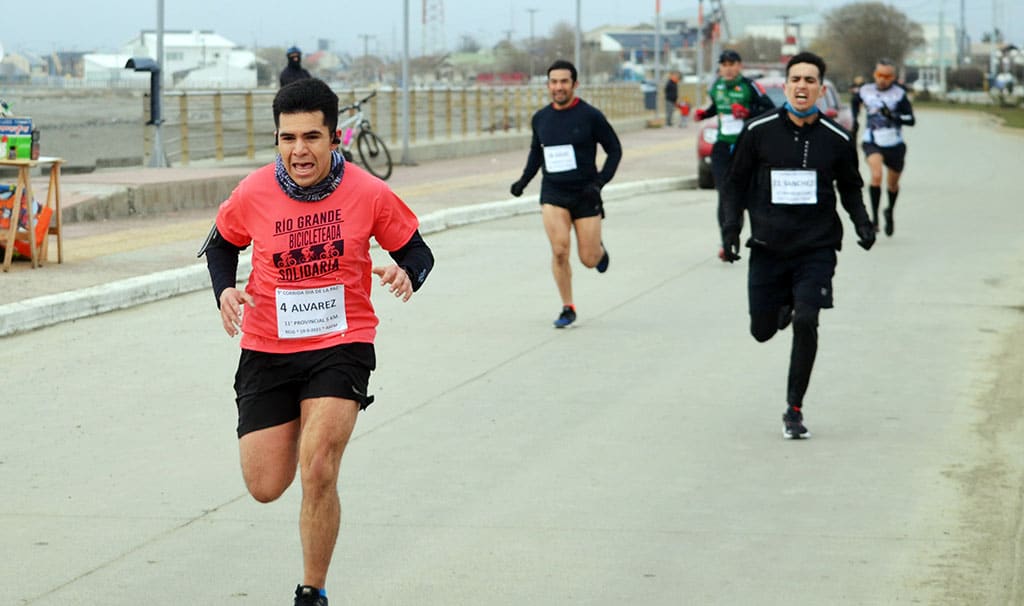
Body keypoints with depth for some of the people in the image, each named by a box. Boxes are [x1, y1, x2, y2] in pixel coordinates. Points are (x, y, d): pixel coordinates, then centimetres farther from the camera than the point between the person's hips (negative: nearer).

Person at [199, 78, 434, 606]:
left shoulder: (368, 193, -10)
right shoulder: (254, 194, -7)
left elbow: (416, 250, 3)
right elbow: (221, 244, 12)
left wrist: (406, 274, -20)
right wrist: (225, 290, -7)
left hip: (342, 346, -2)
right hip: (267, 351, 2)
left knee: (317, 473, -20)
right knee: (266, 487, 5)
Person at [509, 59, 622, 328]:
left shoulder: (590, 116, -8)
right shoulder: (540, 118, 4)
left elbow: (614, 150, -1)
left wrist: (599, 182, -13)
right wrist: (524, 180, 8)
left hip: (585, 195, -2)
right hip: (553, 193, 2)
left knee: (589, 259, -1)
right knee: (559, 251, -15)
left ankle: (599, 248, 38)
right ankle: (567, 309, 1)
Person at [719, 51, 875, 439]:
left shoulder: (836, 139, 0)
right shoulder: (758, 132, -3)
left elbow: (850, 187, 15)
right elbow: (735, 183, 7)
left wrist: (862, 222, 0)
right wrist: (730, 227, -4)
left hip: (816, 248, -1)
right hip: (768, 247, 1)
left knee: (806, 321, -18)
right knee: (762, 332, 7)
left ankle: (794, 409, -3)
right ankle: (783, 307, 46)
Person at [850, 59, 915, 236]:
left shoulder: (899, 94, -7)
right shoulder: (865, 91, 0)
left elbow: (911, 120, -10)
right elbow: (855, 102, 24)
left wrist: (894, 116, -26)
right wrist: (855, 119, 11)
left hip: (894, 144, 0)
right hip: (872, 142, 0)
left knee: (892, 184, 15)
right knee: (876, 175, -27)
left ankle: (890, 213, 45)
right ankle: (874, 217, -20)